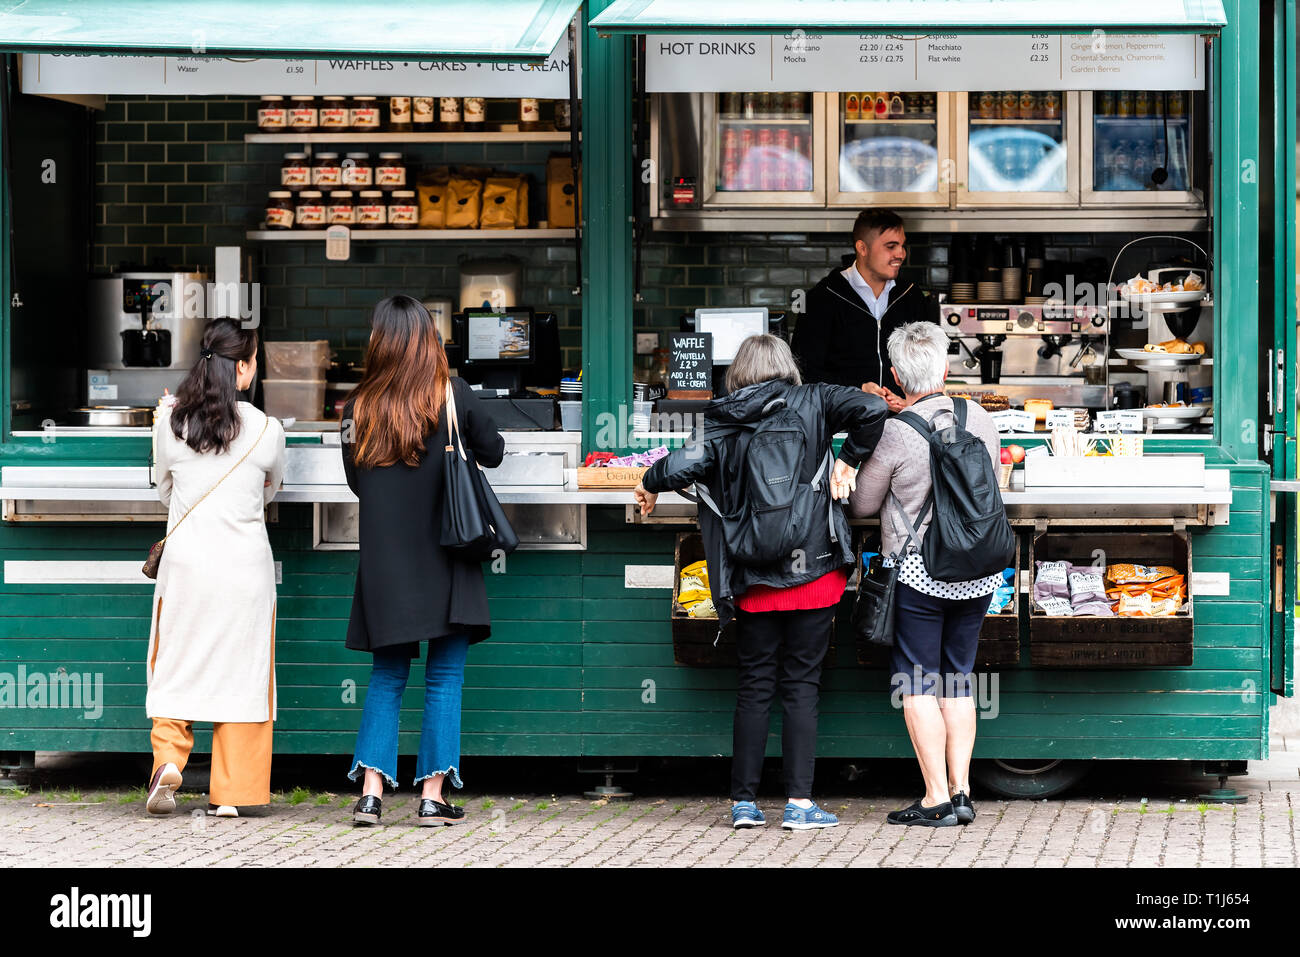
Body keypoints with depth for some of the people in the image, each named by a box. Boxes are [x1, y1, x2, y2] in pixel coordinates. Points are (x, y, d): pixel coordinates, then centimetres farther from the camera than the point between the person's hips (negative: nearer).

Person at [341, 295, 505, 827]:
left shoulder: (360, 405, -1)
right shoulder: (452, 396, -6)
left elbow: (356, 479, 9)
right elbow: (492, 453, 6)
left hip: (384, 564, 2)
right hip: (443, 563, -2)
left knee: (387, 676, 11)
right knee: (444, 678, 4)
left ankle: (371, 790, 1)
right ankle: (433, 796, 2)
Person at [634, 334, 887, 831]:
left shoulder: (722, 422, 0)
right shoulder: (812, 402, 0)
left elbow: (683, 466, -13)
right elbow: (871, 408, -14)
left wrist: (650, 484, 8)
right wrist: (848, 461, -2)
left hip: (755, 578, 1)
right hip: (813, 567, -1)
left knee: (754, 686, 9)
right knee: (801, 685, 3)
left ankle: (744, 801, 9)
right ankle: (800, 802, -2)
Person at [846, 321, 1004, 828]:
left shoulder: (896, 432, -15)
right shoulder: (981, 421, -1)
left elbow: (862, 504, -4)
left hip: (917, 572, -5)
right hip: (978, 572, 5)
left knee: (918, 686, 3)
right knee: (957, 682, 14)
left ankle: (937, 798, 0)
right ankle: (961, 791, 11)